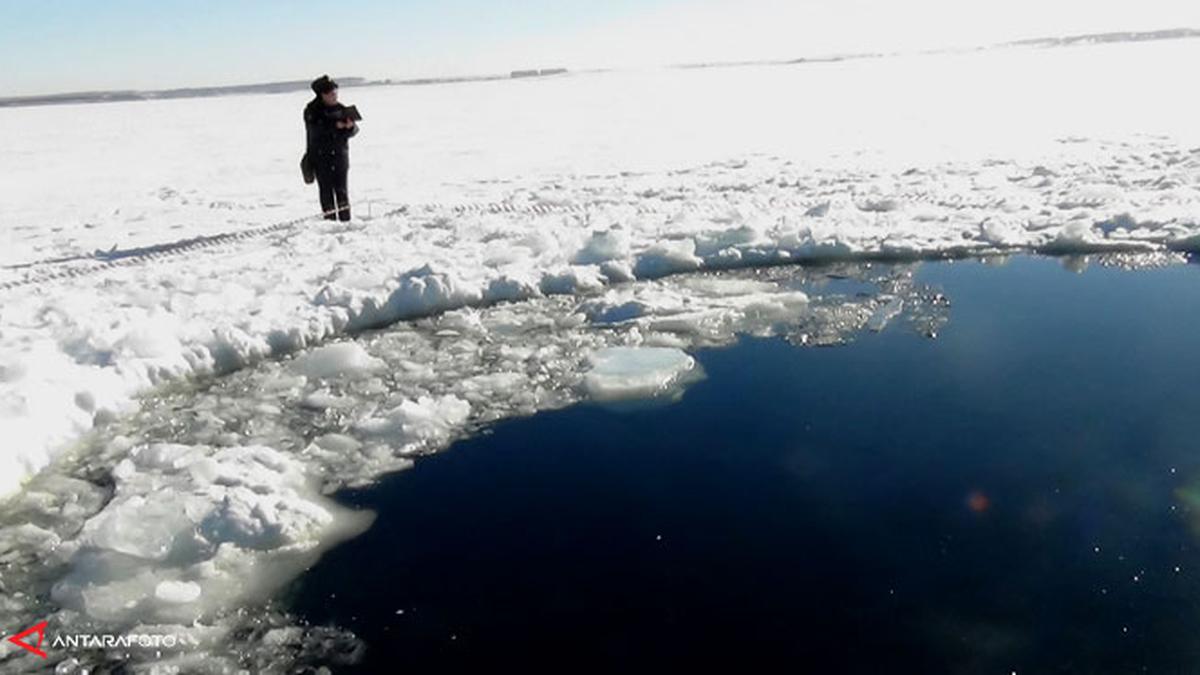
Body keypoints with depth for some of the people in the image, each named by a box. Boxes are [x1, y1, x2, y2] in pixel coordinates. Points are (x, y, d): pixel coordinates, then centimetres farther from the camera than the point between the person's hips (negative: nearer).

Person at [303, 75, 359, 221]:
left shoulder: (340, 109, 7)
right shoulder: (311, 110, -3)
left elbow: (353, 131, 2)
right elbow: (315, 130, -18)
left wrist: (350, 126, -21)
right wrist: (335, 126, -25)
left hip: (340, 154, 3)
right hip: (320, 156, -3)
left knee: (341, 188, 3)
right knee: (326, 188, -3)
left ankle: (345, 218, 8)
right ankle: (330, 218, 1)